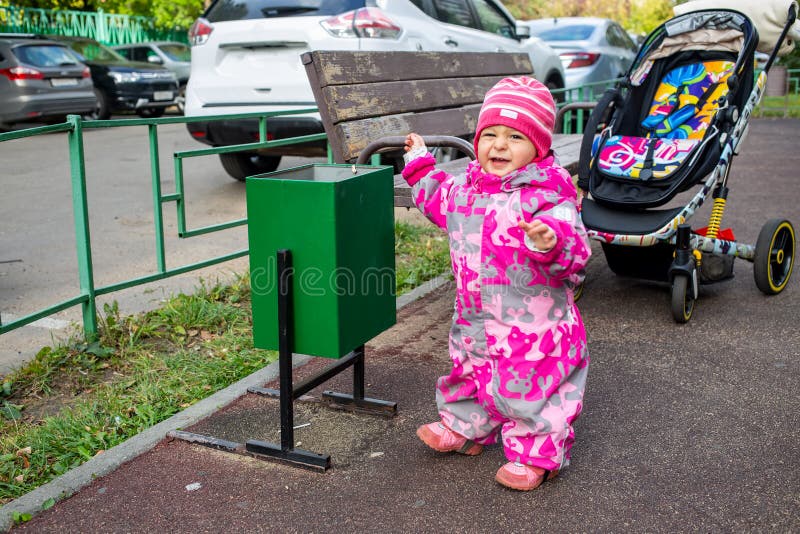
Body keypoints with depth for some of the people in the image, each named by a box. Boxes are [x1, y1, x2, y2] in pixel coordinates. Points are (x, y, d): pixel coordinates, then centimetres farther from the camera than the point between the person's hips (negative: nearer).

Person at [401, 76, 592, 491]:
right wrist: (420, 166, 29)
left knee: (529, 389, 4)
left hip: (532, 327, -7)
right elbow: (439, 200, 27)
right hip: (475, 320, 7)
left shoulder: (548, 196, -19)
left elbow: (575, 253, -26)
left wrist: (550, 242, -47)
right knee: (471, 374, 25)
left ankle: (536, 456, 21)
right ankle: (464, 429, 47)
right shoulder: (466, 187, 3)